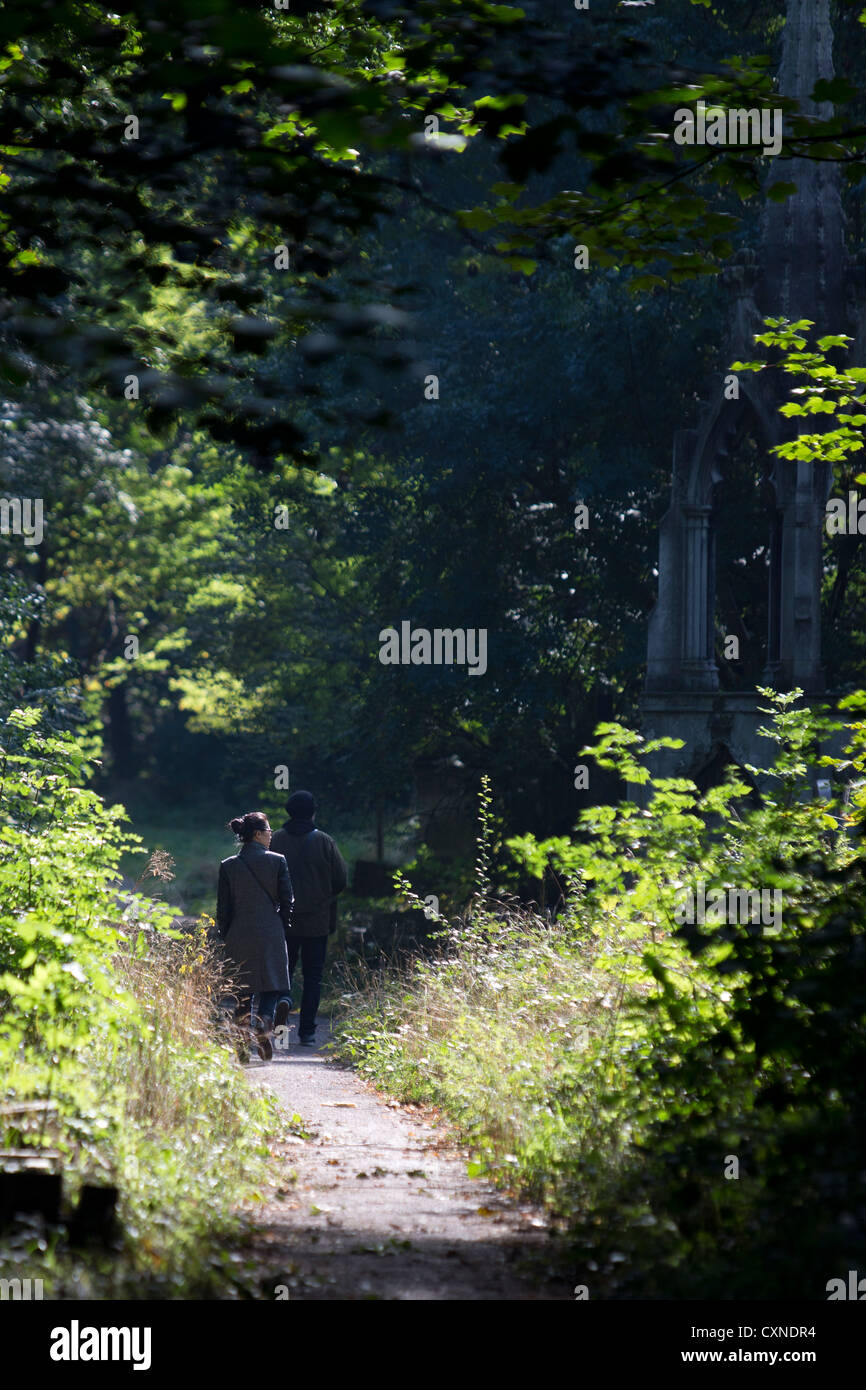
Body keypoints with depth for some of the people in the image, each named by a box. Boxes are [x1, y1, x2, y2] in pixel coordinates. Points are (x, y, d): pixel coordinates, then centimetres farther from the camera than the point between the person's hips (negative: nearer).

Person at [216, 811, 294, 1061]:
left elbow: (223, 908, 2)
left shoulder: (228, 866, 0)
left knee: (243, 991, 10)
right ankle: (265, 1020, -21)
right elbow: (287, 901, -2)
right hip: (271, 934, -2)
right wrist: (284, 932, 9)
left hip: (239, 935, 2)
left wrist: (225, 938, 10)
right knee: (271, 984, 7)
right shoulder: (277, 861, -4)